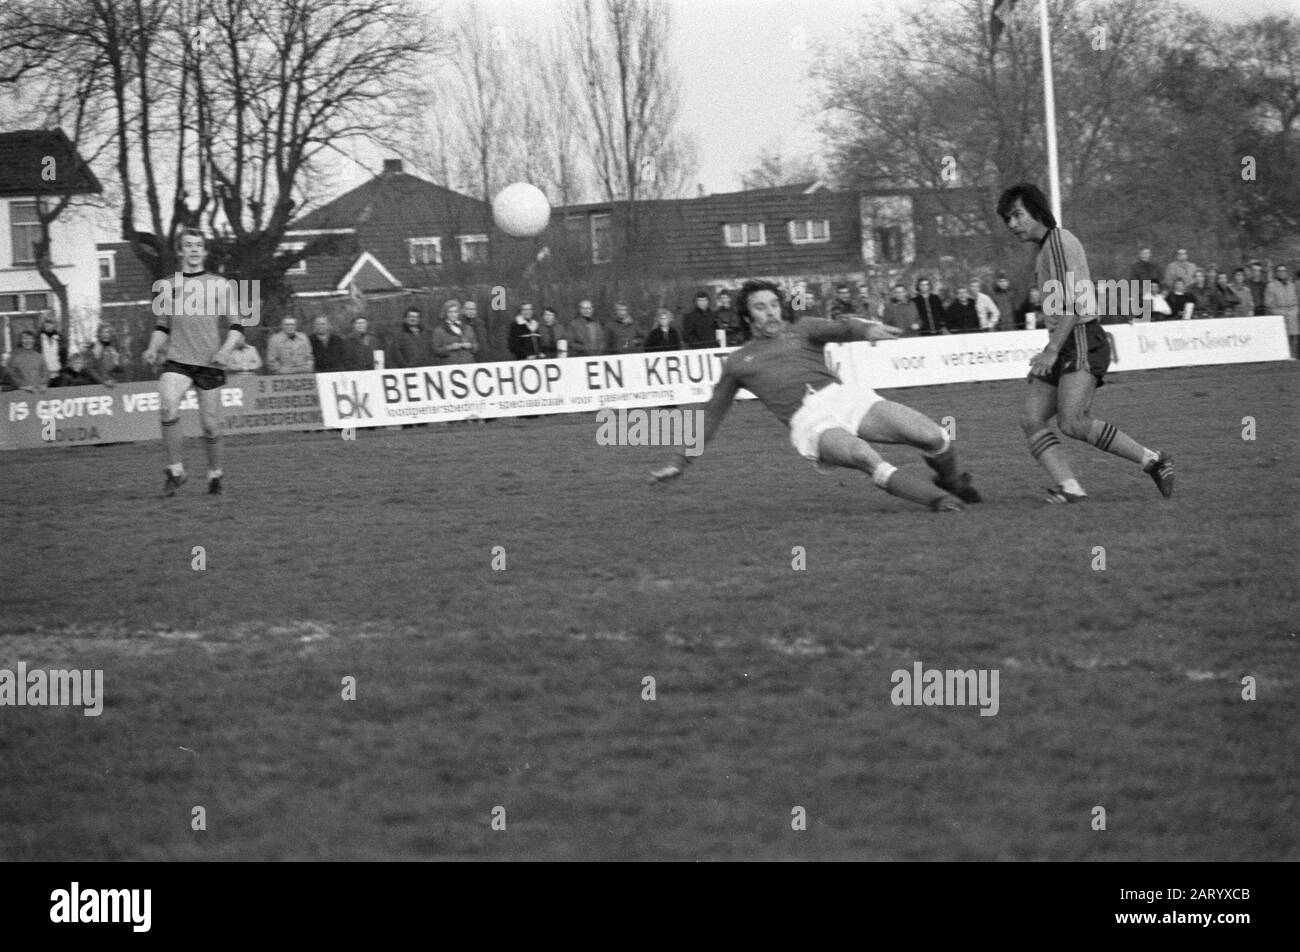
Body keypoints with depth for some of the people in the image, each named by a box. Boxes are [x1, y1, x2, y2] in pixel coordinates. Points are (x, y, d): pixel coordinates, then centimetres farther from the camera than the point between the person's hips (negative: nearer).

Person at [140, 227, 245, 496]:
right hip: (177, 362, 1)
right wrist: (153, 349, 3)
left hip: (210, 364, -1)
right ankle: (175, 472, -15)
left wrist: (226, 349, -15)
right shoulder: (167, 286, 12)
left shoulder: (221, 285, 6)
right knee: (168, 408, -25)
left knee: (210, 425, 1)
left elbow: (236, 325, 3)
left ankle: (215, 474, 26)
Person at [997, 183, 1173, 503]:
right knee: (1031, 419, -7)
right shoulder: (1045, 248, 24)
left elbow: (1071, 302, -17)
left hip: (1082, 343, -10)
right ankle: (1069, 487, -20)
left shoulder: (1059, 241, -7)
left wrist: (1051, 350, -23)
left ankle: (1153, 461, -12)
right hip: (1064, 348, 10)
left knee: (1072, 423, -23)